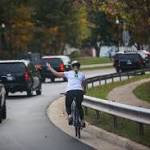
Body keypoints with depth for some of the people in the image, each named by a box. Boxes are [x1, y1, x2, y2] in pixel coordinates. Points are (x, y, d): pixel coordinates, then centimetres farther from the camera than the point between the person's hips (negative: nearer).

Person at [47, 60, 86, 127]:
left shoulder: (68, 73, 16)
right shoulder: (82, 74, 20)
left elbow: (56, 73, 13)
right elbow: (84, 85, 31)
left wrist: (50, 68, 28)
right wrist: (84, 91, 51)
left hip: (70, 91, -1)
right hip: (79, 91, 1)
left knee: (68, 106, 21)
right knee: (79, 106, 25)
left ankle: (69, 115, -7)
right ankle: (82, 120, 15)